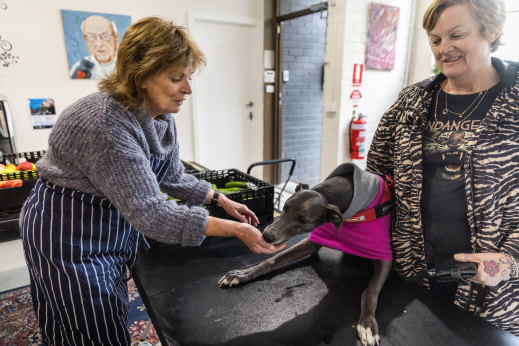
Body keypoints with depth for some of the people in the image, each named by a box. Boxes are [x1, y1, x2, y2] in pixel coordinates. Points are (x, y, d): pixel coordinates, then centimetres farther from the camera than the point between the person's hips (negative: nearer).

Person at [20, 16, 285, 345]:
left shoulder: (162, 117, -5)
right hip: (68, 233, -8)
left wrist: (224, 201, 4)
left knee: (116, 318, 22)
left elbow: (173, 177, 8)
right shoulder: (107, 124, -33)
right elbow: (151, 213, -34)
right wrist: (235, 230, -33)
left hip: (116, 226, 8)